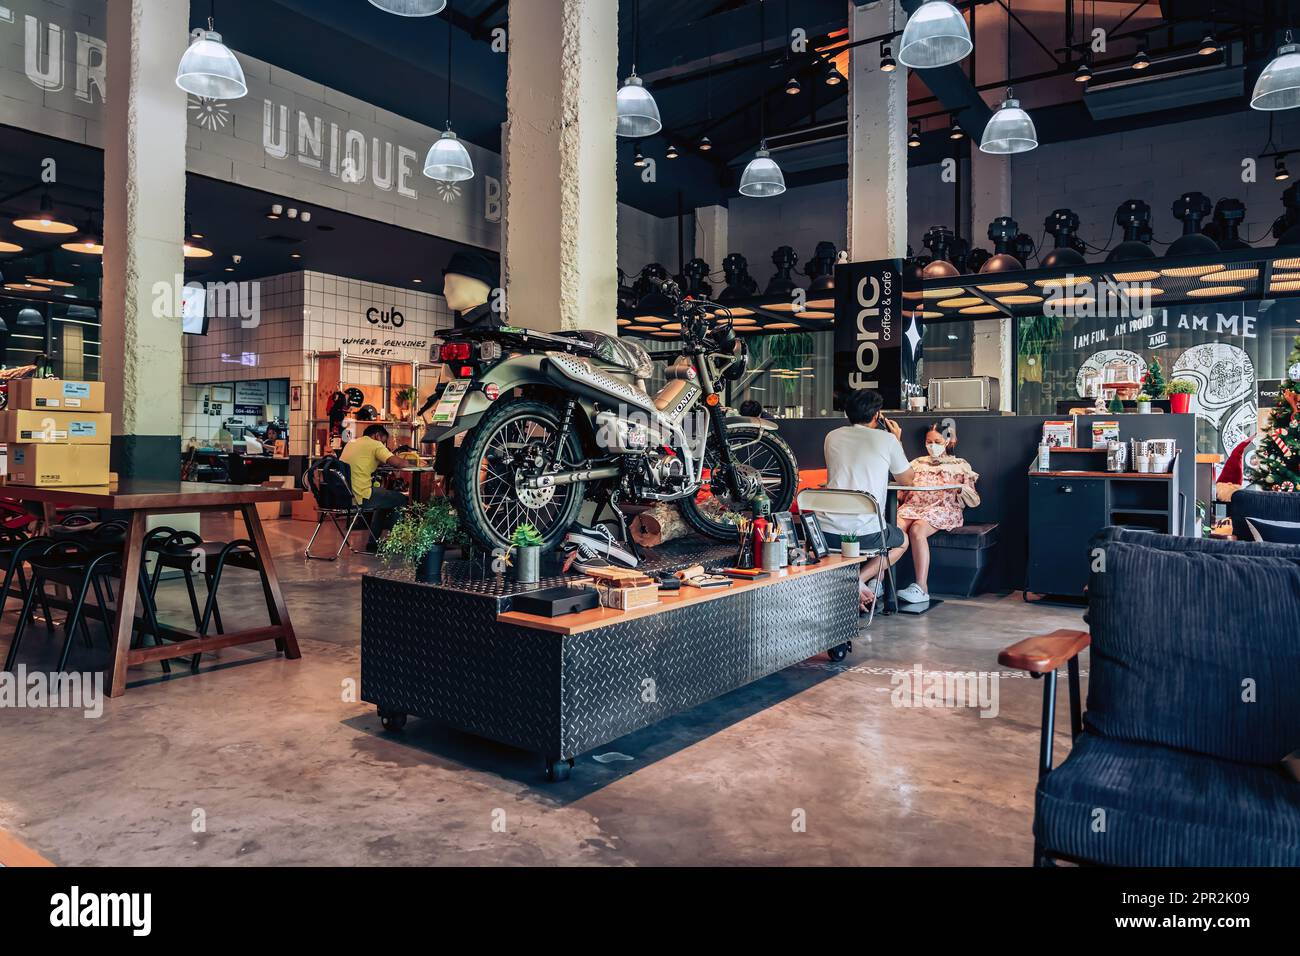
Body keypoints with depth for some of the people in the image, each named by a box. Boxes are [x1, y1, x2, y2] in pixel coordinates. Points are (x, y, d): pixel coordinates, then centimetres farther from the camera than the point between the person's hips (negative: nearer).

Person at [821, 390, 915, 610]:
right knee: (902, 542, 30)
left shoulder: (832, 437, 12)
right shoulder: (886, 439, 1)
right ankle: (859, 580, 4)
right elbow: (907, 479, 15)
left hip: (826, 532, 4)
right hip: (865, 534, -3)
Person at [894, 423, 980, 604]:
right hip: (912, 506, 3)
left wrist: (960, 488, -8)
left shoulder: (960, 465, 20)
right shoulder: (918, 463, 29)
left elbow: (974, 501, 13)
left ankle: (922, 588, -39)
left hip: (943, 509, -3)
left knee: (917, 530, -37)